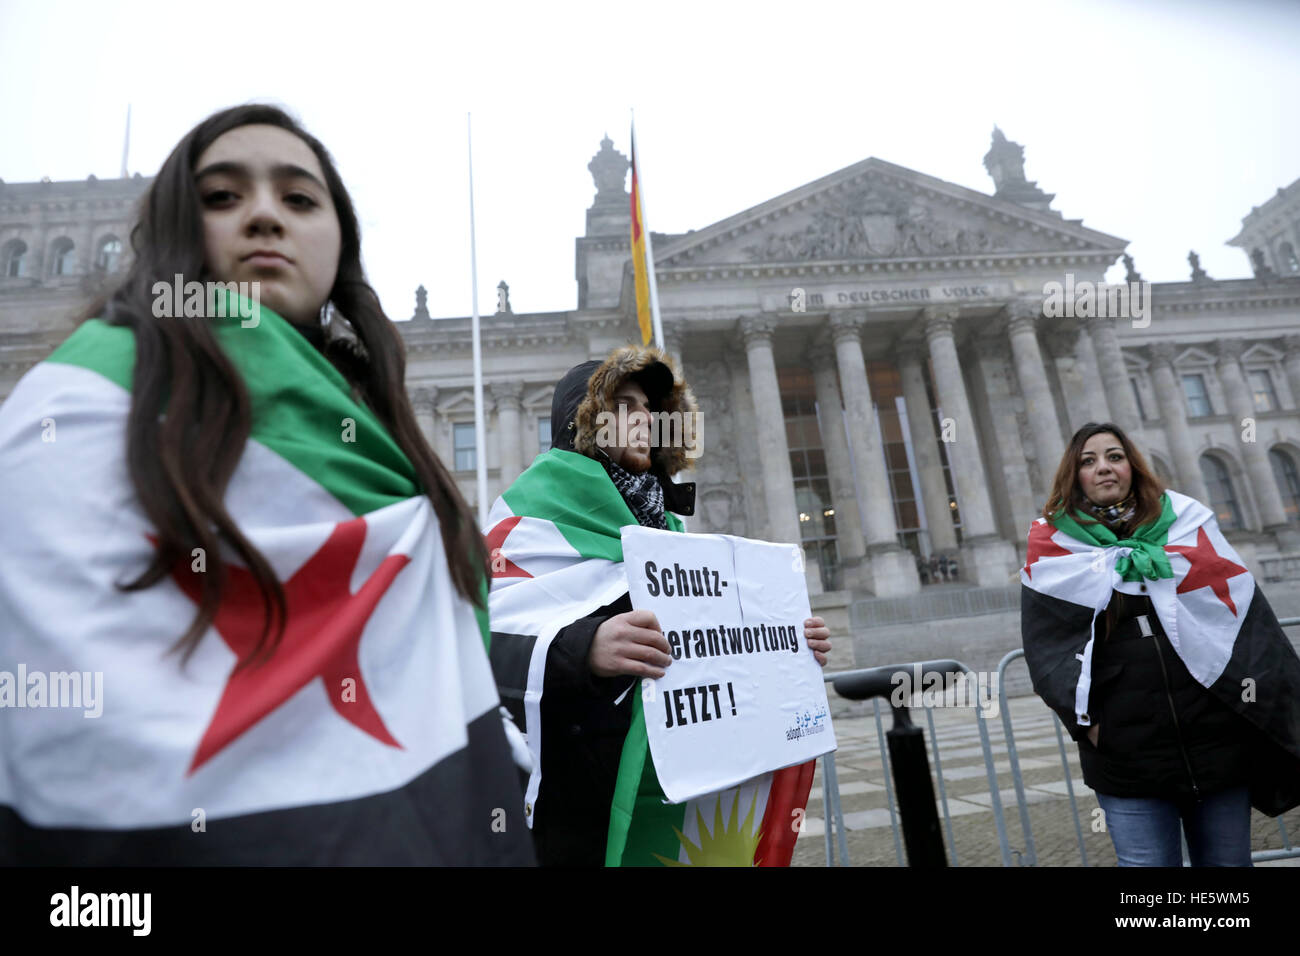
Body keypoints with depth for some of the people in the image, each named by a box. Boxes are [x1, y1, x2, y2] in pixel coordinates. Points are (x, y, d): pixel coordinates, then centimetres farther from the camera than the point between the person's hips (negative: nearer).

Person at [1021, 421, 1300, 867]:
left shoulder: (1187, 523, 5)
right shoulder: (1054, 548, -1)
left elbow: (1248, 617, 4)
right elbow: (1045, 645, -3)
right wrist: (1084, 717, -11)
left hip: (1217, 741, 2)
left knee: (1228, 859, 15)